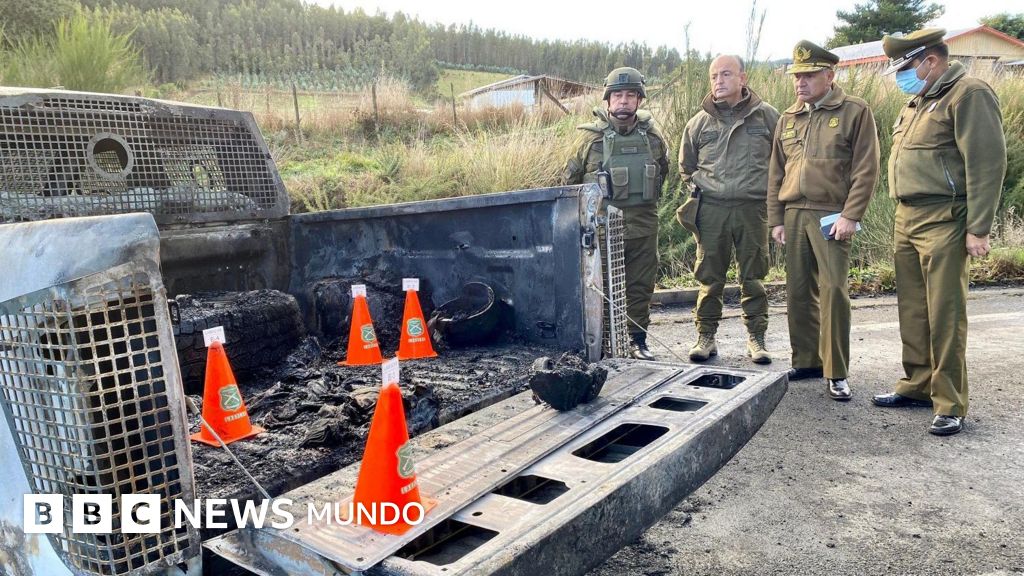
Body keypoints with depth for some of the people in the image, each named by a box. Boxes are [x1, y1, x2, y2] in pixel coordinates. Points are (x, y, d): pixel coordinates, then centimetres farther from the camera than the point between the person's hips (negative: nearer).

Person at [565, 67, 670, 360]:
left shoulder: (653, 137, 4)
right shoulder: (592, 137, -4)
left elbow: (662, 172, 22)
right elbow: (571, 178, 7)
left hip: (643, 226, 3)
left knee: (641, 285, 9)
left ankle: (637, 340, 22)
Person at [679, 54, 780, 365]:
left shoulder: (766, 116, 5)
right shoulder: (699, 122, 8)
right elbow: (686, 166, 20)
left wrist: (768, 191, 6)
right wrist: (696, 189, 10)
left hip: (752, 208, -1)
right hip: (711, 209, 1)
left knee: (753, 275, 5)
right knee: (709, 277, 4)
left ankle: (756, 337, 16)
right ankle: (705, 336, 15)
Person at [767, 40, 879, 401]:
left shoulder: (855, 112, 0)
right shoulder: (788, 119, 15)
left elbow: (866, 170, -5)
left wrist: (850, 215, -13)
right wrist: (776, 219, 10)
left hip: (831, 215, -5)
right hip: (793, 215, 5)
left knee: (833, 291, -8)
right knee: (798, 292, 7)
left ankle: (837, 373, 1)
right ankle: (806, 361, 20)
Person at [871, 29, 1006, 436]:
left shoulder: (968, 95, -8)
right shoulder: (919, 102, 19)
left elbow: (987, 164, -13)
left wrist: (978, 229, -16)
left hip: (944, 222, -8)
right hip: (906, 220, 8)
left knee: (944, 315, -5)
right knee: (913, 310, 12)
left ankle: (950, 405, 3)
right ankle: (917, 385, 24)